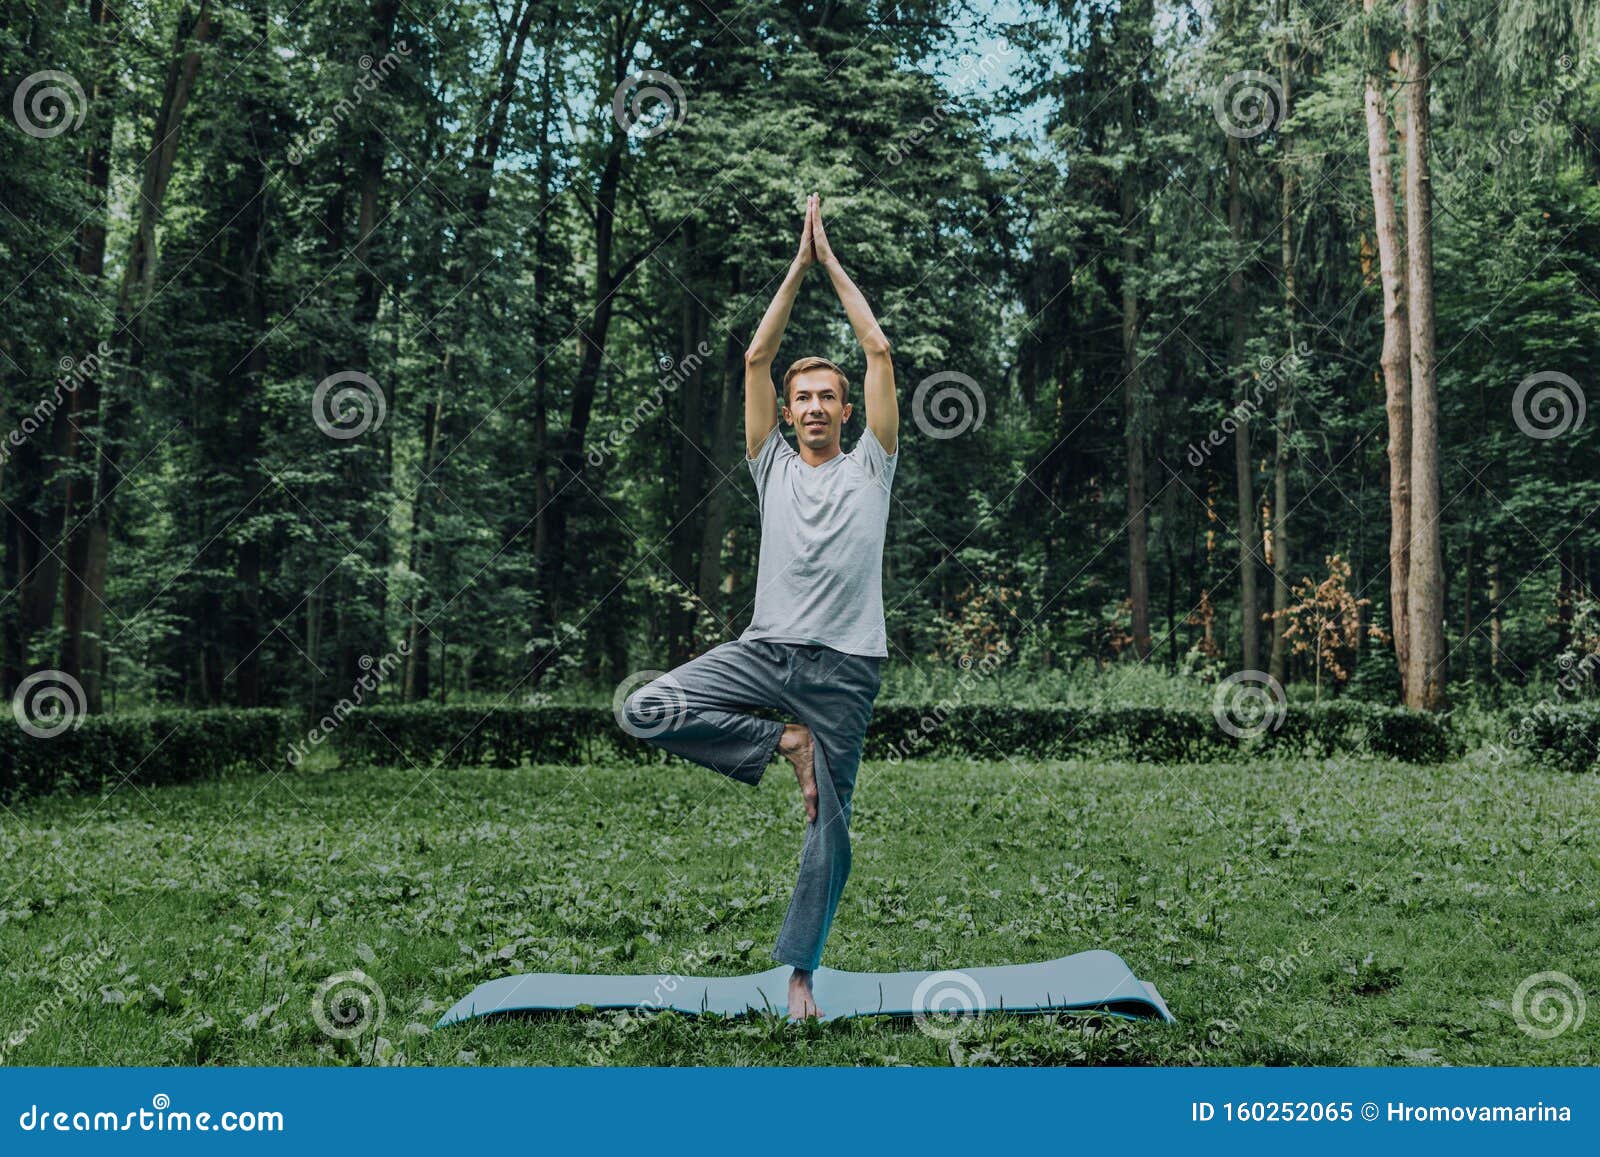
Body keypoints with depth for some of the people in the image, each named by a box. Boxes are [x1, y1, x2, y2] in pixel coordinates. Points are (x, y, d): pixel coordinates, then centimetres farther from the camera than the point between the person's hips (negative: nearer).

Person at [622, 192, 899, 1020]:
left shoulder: (868, 467, 9)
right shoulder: (773, 465, 13)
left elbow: (880, 351, 5)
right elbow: (756, 358, 8)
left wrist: (832, 260, 9)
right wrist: (798, 265, 9)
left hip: (844, 666, -1)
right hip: (765, 648, 2)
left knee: (829, 828, 1)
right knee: (645, 711, -19)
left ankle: (800, 970, 17)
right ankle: (780, 745, -1)